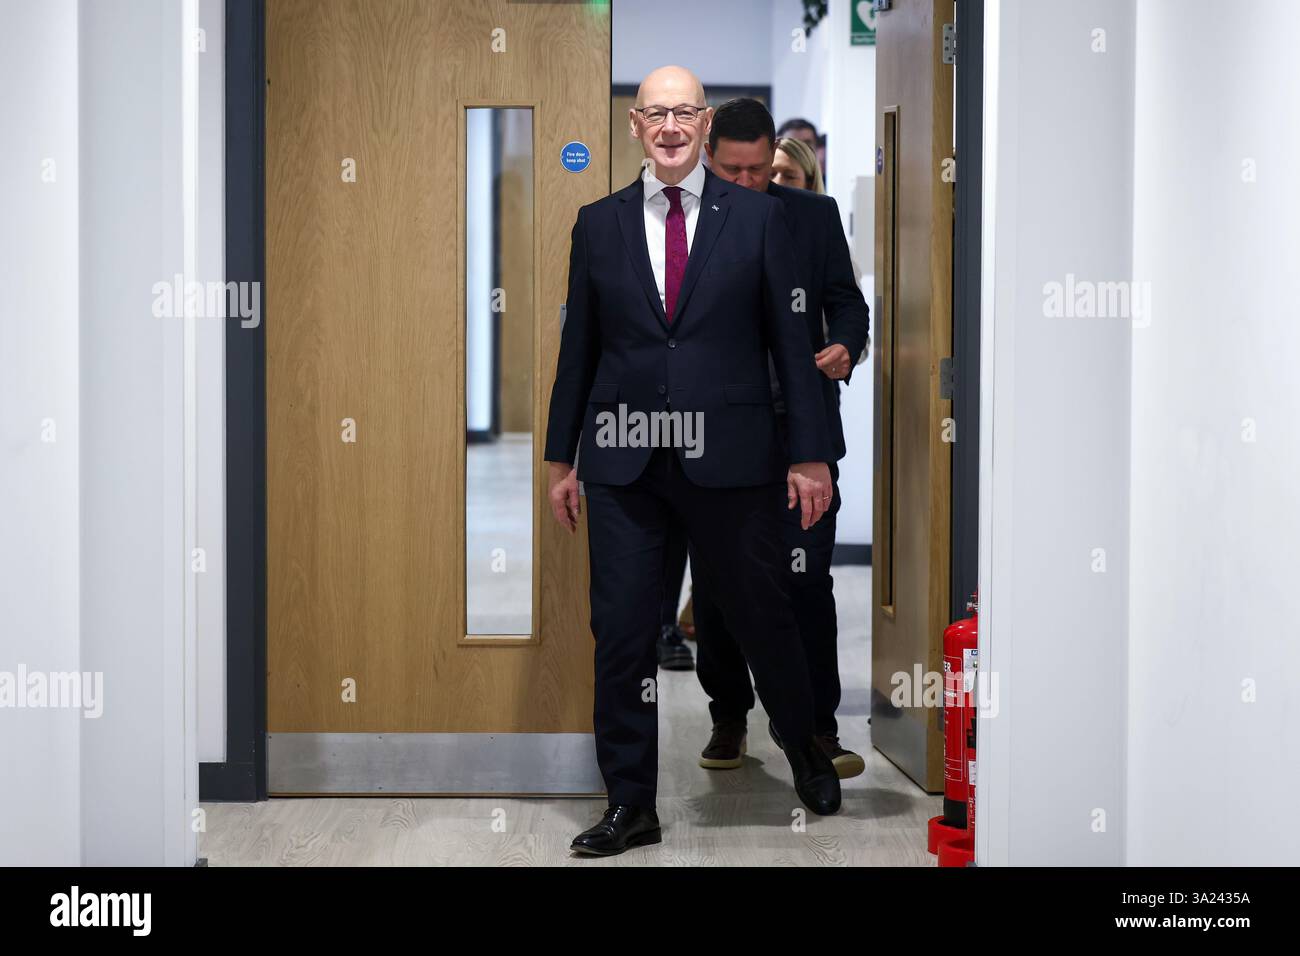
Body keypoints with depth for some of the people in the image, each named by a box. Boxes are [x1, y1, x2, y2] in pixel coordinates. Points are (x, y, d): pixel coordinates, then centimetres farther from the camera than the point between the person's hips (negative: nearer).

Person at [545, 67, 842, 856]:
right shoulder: (599, 225, 7)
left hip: (730, 460, -1)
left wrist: (811, 455, -2)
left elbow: (791, 340, 2)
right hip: (623, 462, 2)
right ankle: (631, 806, 13)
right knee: (622, 634, 2)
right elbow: (578, 346, 10)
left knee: (763, 615, 9)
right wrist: (561, 458, 10)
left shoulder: (757, 217, 2)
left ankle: (807, 753, 34)